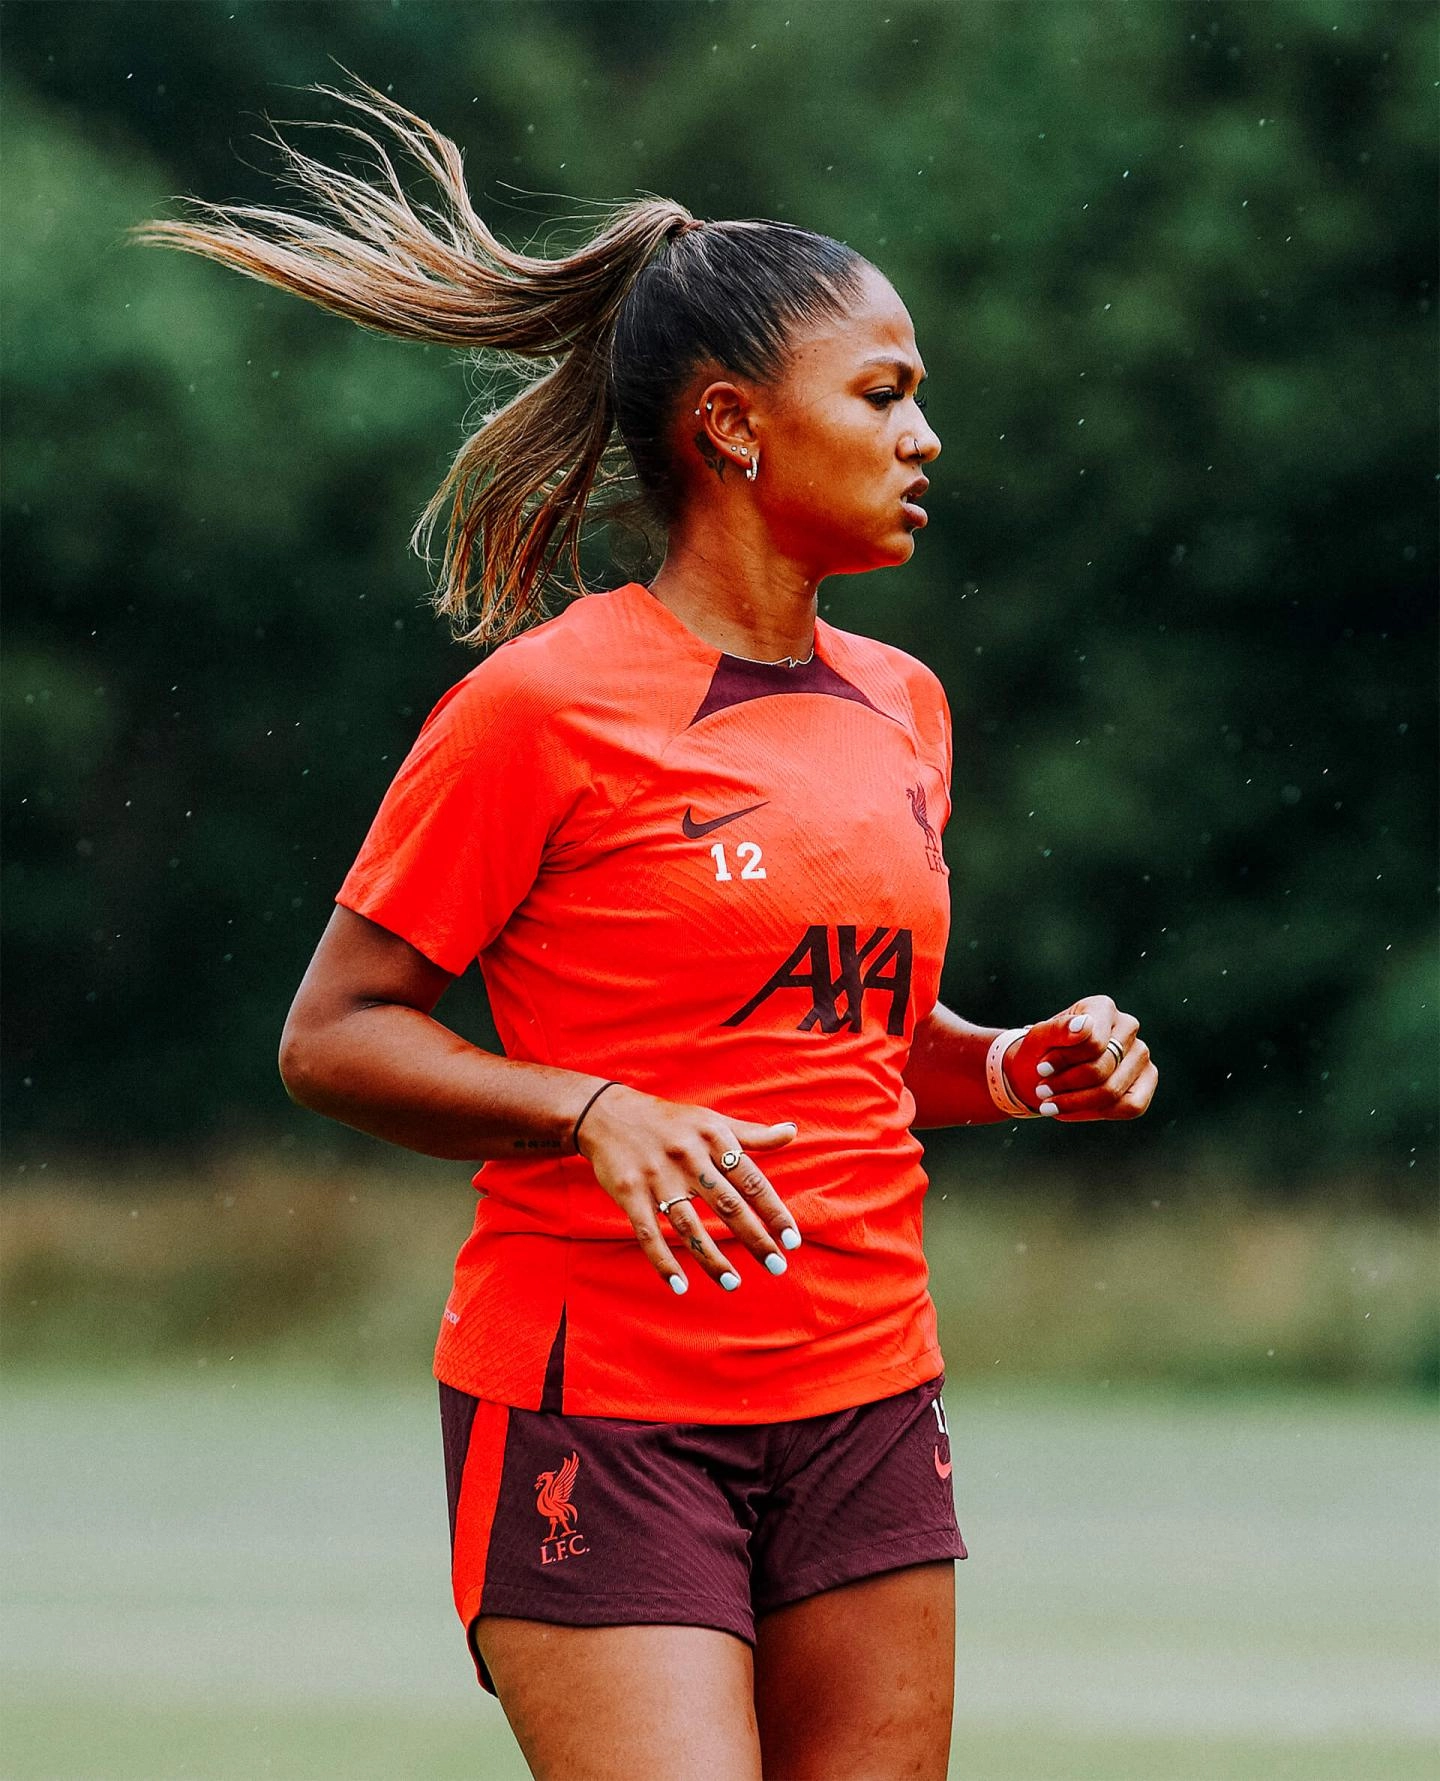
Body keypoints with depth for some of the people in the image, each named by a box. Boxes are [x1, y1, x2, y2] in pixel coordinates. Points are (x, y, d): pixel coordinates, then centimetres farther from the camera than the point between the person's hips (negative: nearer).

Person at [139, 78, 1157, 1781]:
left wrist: (1007, 1069, 5)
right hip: (595, 1412, -6)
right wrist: (594, 1111, -19)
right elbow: (332, 1036, -6)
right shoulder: (544, 705, -8)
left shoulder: (901, 707, 12)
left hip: (864, 1411, 7)